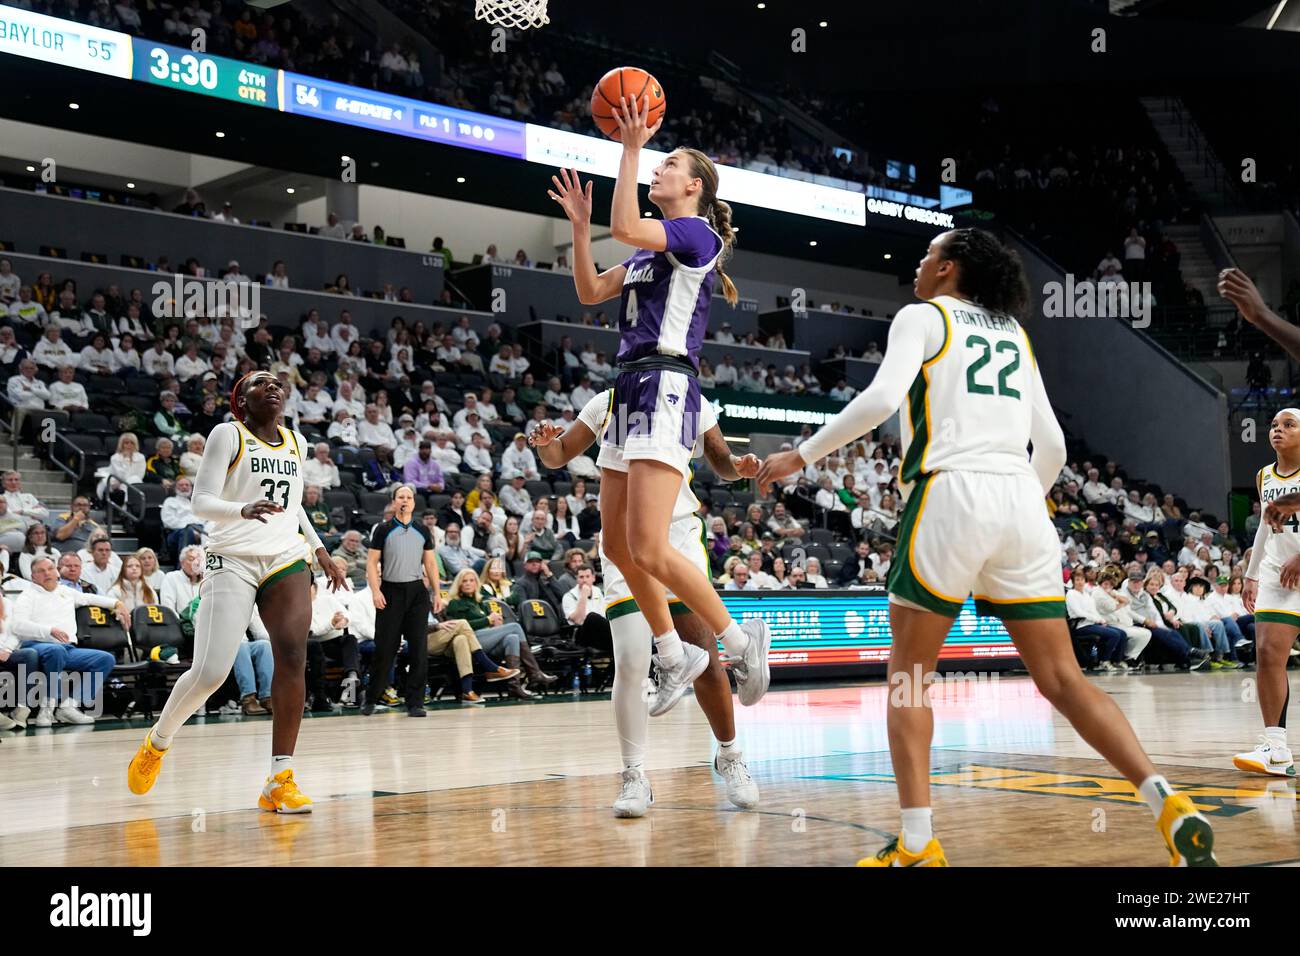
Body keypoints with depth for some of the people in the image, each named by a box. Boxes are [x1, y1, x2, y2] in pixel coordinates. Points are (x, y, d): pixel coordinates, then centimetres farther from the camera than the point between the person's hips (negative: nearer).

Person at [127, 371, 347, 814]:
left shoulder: (296, 442, 17)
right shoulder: (228, 435, -1)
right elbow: (202, 501, -9)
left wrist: (318, 548, 22)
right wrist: (243, 509, -28)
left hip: (287, 559, 5)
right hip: (233, 560, -5)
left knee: (292, 658, -14)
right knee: (209, 672, -12)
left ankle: (280, 780, -12)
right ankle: (157, 742, 18)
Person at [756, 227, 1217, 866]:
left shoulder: (922, 316, 8)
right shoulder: (1013, 331, 25)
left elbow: (882, 397, -11)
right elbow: (1052, 446, 21)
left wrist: (801, 455, -3)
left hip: (952, 493, -5)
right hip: (1022, 501, 5)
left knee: (908, 673, 6)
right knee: (1061, 678, 7)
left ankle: (917, 844, -2)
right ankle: (1170, 806, -8)